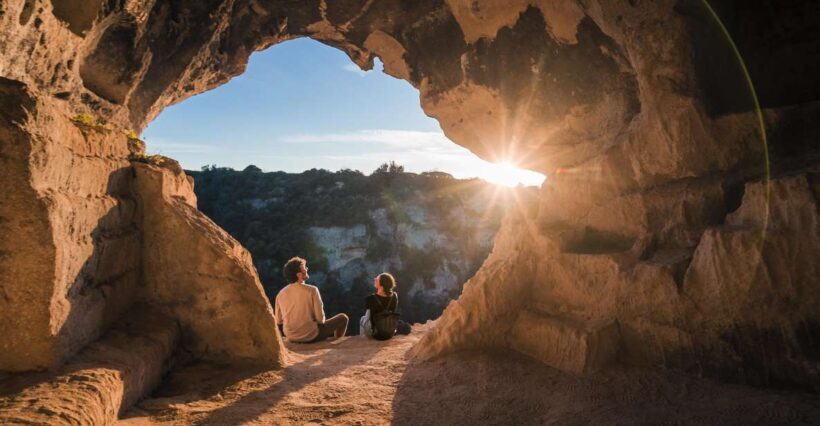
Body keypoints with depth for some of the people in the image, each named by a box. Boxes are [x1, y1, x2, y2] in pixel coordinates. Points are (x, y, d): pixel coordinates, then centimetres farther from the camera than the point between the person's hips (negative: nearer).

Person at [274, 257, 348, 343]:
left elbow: (278, 322, 1)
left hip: (290, 338, 5)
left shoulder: (280, 294, -6)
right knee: (343, 318, 12)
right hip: (310, 336, -5)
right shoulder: (312, 290, -18)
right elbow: (320, 319, -17)